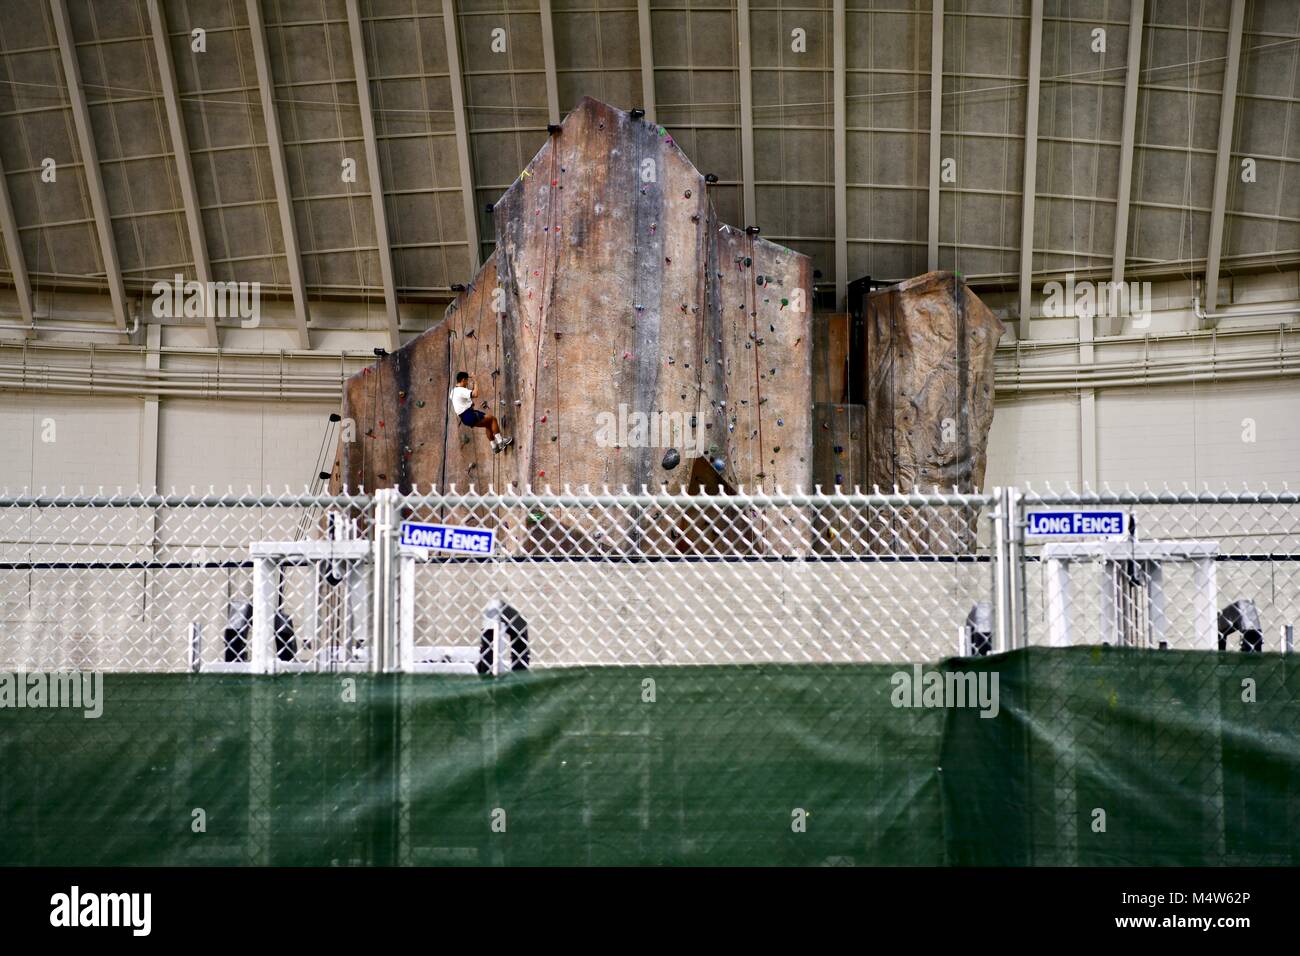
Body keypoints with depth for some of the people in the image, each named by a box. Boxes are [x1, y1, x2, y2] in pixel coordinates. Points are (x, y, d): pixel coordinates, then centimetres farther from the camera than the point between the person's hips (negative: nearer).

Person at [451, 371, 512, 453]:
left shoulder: (454, 391, 14)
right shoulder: (461, 390, -17)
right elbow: (475, 394, -30)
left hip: (465, 418, 10)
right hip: (469, 416, -10)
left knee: (488, 424, 21)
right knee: (492, 418, -5)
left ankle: (494, 447, 21)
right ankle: (500, 441, -7)